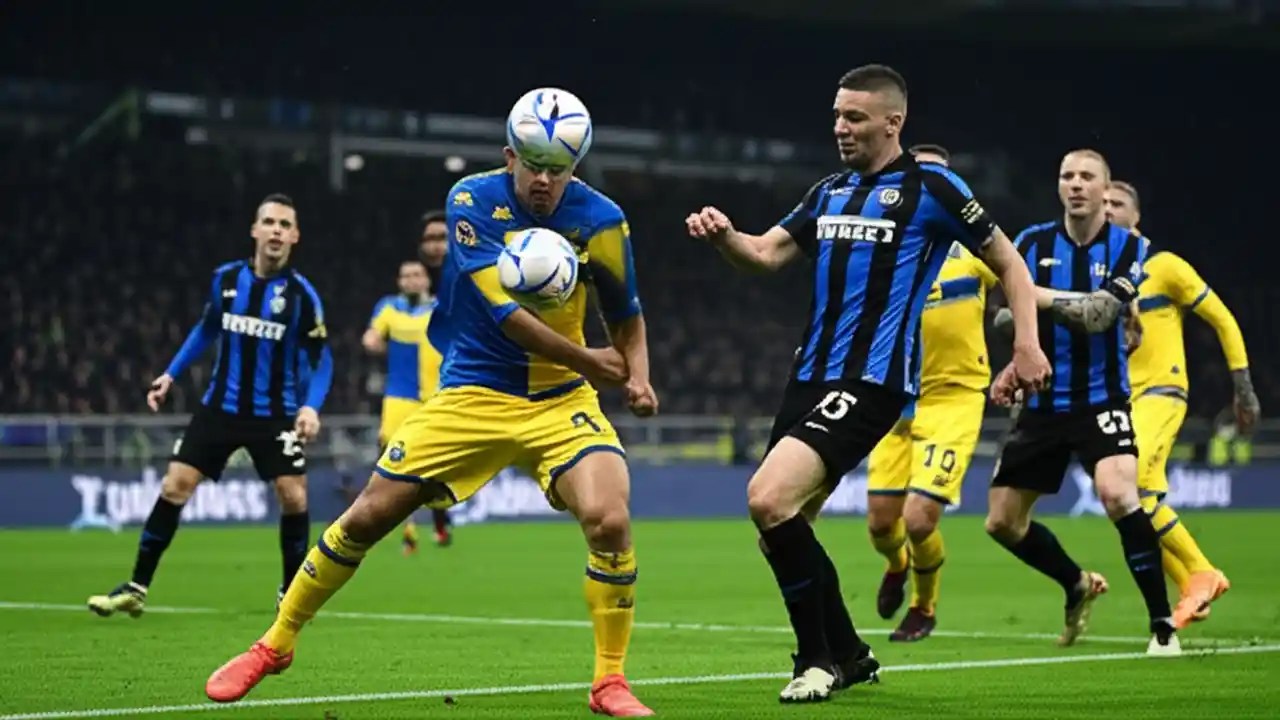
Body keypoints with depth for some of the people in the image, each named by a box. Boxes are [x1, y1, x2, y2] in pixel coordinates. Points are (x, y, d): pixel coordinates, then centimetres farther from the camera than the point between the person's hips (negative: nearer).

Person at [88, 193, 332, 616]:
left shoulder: (302, 294, -10)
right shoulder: (225, 279, -2)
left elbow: (320, 359, -5)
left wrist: (311, 407, -20)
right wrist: (171, 374, 13)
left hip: (275, 414, -2)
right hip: (220, 407, 2)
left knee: (293, 497, -9)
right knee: (174, 486, -4)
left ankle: (291, 593, 13)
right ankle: (136, 588, 3)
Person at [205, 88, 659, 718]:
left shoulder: (600, 221, -8)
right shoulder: (472, 200, -13)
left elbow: (627, 317, 8)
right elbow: (502, 310, -21)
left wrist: (638, 377, -10)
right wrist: (585, 360, -19)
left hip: (560, 402, 0)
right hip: (472, 397, 0)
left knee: (609, 520, -23)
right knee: (366, 518, 0)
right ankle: (275, 646, 21)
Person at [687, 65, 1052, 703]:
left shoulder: (931, 187, -3)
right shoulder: (828, 194, 16)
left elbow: (1007, 262, 3)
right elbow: (766, 254, 9)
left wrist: (1027, 343, -8)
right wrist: (724, 237, -12)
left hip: (872, 381, -8)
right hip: (810, 378, 8)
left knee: (769, 499, -22)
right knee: (783, 524, 9)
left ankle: (818, 658, -8)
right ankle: (848, 654, 27)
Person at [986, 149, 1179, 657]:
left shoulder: (1128, 248, -6)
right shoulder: (1033, 243, 1)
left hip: (1101, 400, -4)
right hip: (1043, 403, 4)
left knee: (1117, 494, -29)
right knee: (1002, 522, 6)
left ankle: (1162, 623, -17)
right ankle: (1078, 586, 34)